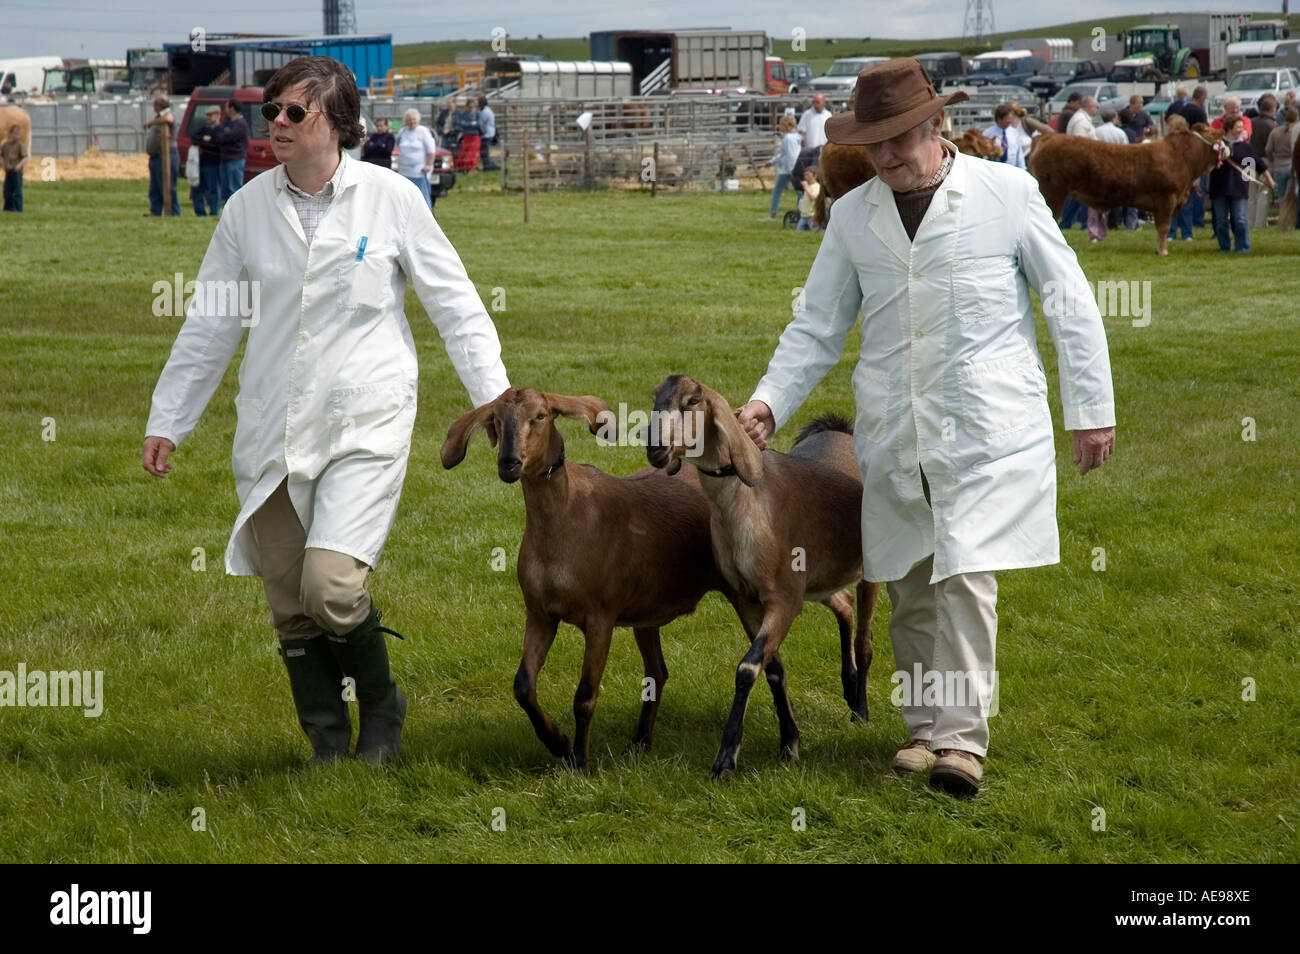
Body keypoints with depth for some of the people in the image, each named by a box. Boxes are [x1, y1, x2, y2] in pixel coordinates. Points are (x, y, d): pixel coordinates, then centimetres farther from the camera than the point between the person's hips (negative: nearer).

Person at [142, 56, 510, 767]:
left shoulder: (390, 199, -2)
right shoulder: (248, 209, 6)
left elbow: (455, 306, 3)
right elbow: (209, 324, 14)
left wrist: (495, 402, -1)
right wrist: (167, 421, 14)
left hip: (365, 423, -4)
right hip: (271, 430, 4)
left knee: (331, 586, -18)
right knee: (289, 605, 4)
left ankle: (382, 706, 9)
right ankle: (327, 748, 19)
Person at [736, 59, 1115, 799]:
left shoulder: (1007, 194, -1)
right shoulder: (853, 216, 9)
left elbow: (1071, 302, 3)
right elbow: (818, 327, 13)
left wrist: (1092, 410, 1)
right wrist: (769, 404, -1)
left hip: (985, 428, -4)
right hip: (893, 433, 4)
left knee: (966, 577, -13)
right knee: (910, 589, 7)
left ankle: (962, 738, -10)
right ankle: (924, 730, 19)